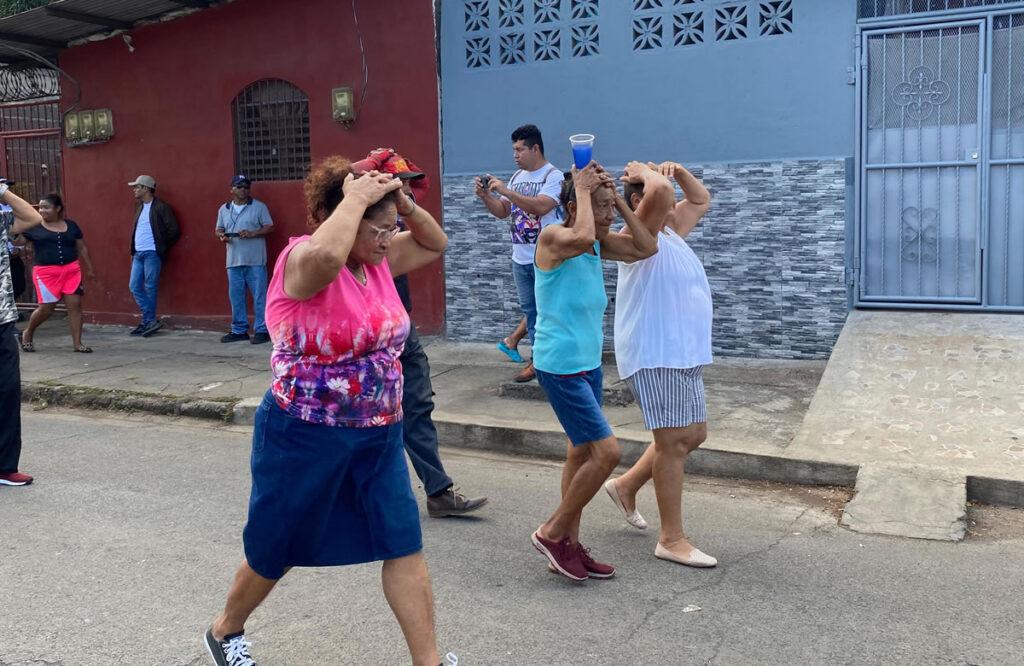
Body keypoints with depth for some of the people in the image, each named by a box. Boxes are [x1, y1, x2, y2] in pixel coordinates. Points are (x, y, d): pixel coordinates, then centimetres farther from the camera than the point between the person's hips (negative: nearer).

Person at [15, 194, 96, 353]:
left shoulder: (71, 225, 9)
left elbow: (82, 248, 16)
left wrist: (90, 268, 16)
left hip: (71, 270, 2)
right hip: (46, 272, -2)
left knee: (75, 304, -4)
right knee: (46, 308, -1)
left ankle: (77, 343, 2)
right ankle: (27, 333, 27)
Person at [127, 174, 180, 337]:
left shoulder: (161, 207, -7)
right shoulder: (139, 206, 16)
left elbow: (174, 230, -10)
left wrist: (162, 247, -4)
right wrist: (132, 250, 15)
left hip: (152, 254, -8)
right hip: (138, 254, 8)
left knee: (150, 288, -2)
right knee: (134, 286, 4)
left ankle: (149, 321, 7)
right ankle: (150, 321, 8)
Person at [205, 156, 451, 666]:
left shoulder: (377, 259, 3)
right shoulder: (302, 259, -20)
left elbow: (435, 245, 15)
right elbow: (326, 254, -45)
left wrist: (403, 203, -4)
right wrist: (355, 195, -30)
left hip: (379, 436, 6)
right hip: (303, 437, -6)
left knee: (404, 546, 0)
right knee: (273, 552, 14)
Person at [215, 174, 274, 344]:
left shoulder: (259, 207, 2)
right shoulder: (224, 209, 15)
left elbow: (269, 227, -1)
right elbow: (218, 229, 21)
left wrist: (252, 234, -15)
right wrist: (221, 236, -2)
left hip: (255, 261, -4)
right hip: (234, 261, 4)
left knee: (259, 297, -4)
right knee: (236, 297, 8)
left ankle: (262, 330, 2)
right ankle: (239, 330, 17)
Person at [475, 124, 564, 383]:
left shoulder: (553, 176, -10)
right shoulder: (517, 177, 13)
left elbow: (540, 207, -25)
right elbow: (502, 212, 17)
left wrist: (505, 191, -24)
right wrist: (485, 196, -1)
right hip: (521, 257, 8)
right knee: (530, 308, 13)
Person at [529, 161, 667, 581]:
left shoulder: (600, 243, 8)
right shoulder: (552, 236, -15)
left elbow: (647, 248, 1)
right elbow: (581, 237, -37)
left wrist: (619, 200, -3)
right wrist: (582, 190, -22)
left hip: (589, 364, 9)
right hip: (559, 366, -9)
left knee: (581, 454, 14)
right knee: (607, 452, -11)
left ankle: (569, 546, 26)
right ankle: (552, 533, 7)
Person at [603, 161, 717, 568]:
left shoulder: (671, 233, 16)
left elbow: (702, 199, 27)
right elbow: (659, 198, -32)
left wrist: (679, 171, 12)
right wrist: (653, 175, -15)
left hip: (685, 355, 10)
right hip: (654, 356, -10)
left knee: (694, 435, 15)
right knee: (674, 442, -7)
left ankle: (626, 486, 31)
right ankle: (671, 540, 3)